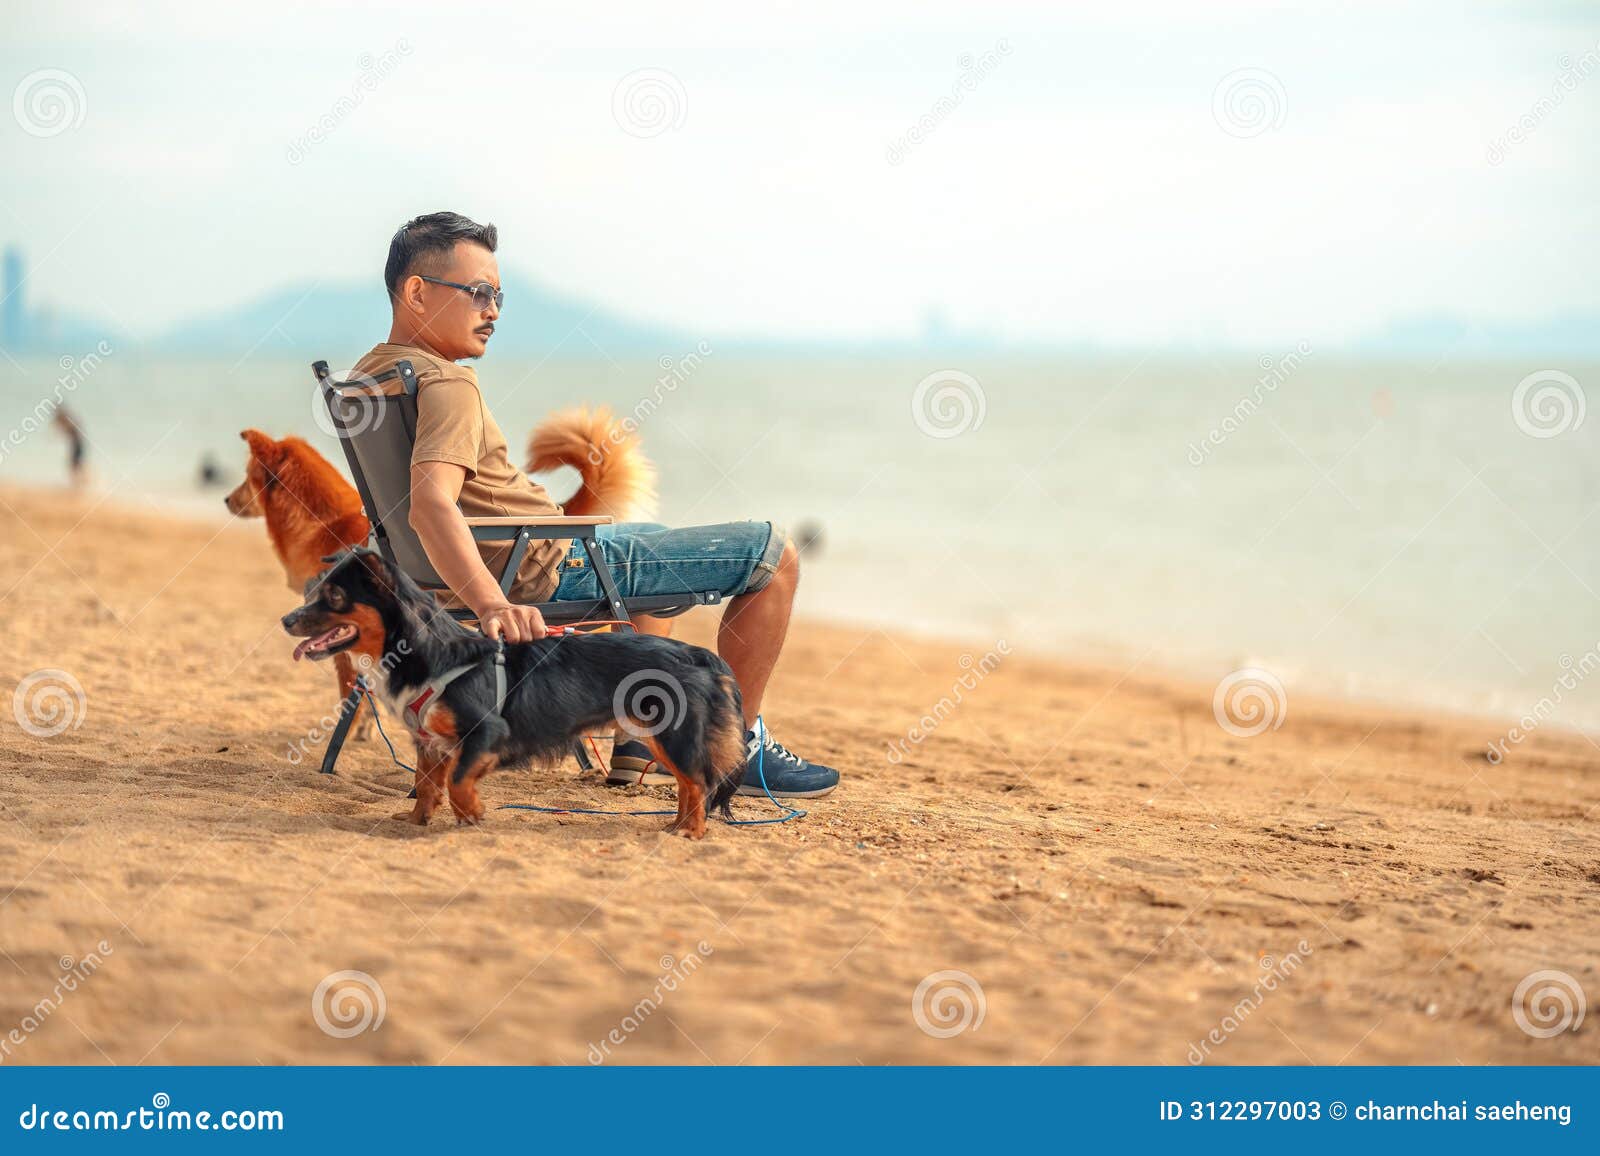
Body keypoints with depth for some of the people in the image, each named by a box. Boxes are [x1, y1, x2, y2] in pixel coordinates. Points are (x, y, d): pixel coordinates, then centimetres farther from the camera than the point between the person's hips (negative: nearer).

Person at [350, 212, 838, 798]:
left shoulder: (372, 372, 7)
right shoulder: (447, 384, -24)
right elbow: (431, 502, -40)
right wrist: (492, 604, -51)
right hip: (554, 569, -11)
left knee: (658, 541, 39)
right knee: (774, 555, -5)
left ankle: (641, 743, 31)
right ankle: (737, 748, 3)